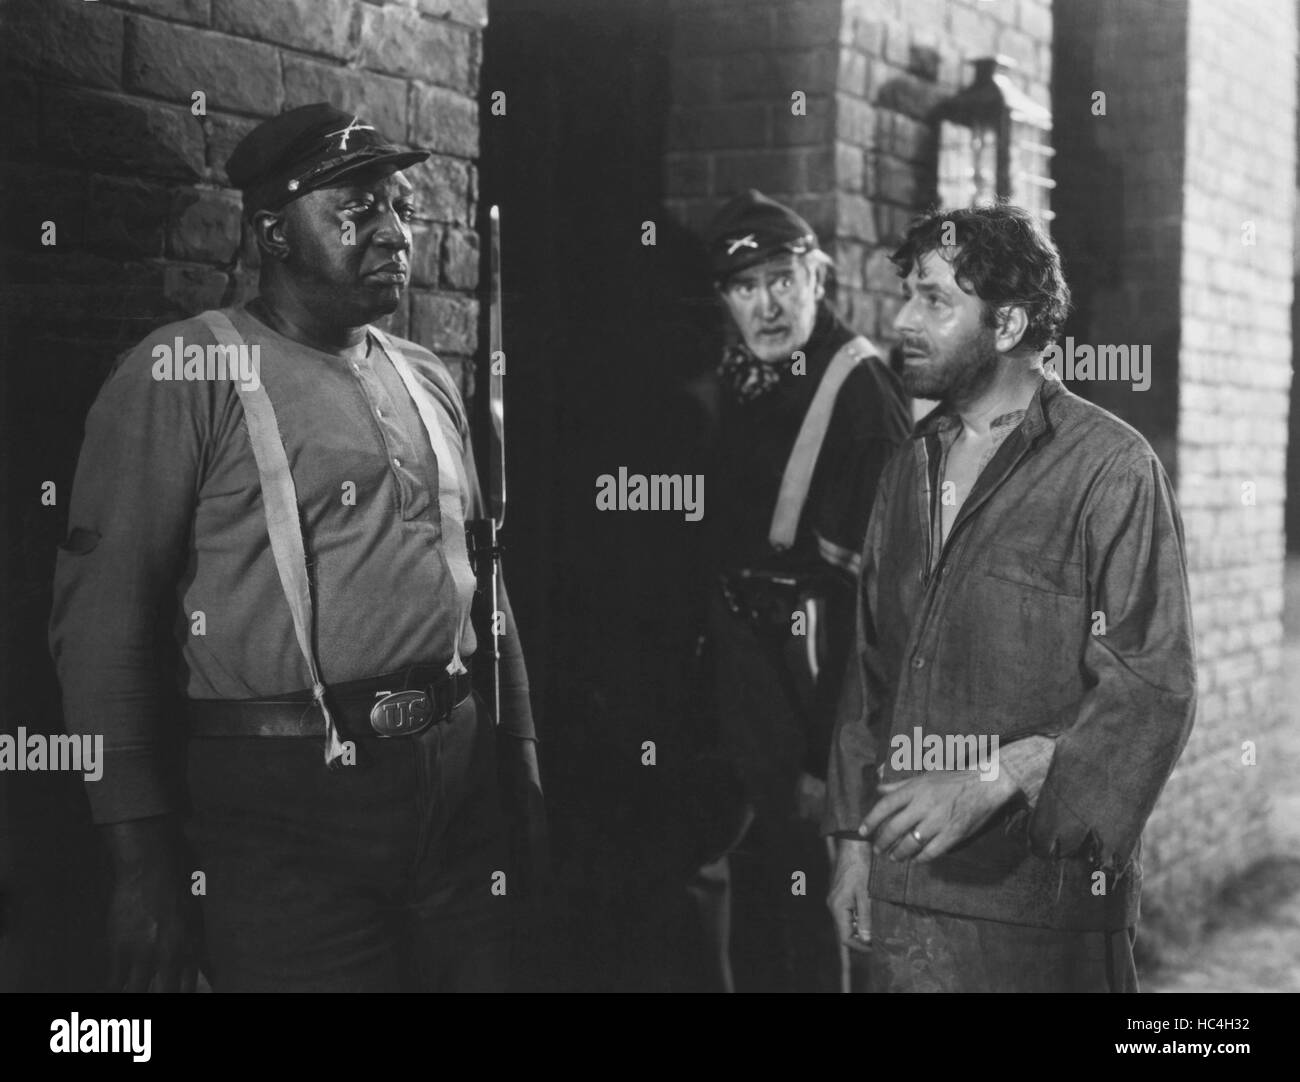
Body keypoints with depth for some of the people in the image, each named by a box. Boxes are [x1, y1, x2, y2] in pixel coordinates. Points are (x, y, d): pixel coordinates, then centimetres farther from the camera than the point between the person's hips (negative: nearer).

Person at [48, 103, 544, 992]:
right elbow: (103, 618, -10)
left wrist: (523, 766, 14)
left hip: (464, 779, 6)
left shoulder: (429, 380, 15)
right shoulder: (185, 373, -5)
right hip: (287, 802, -6)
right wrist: (143, 855, -13)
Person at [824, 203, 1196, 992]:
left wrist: (987, 787, -20)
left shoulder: (1112, 468, -8)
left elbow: (1154, 688, -14)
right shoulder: (912, 468, 11)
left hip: (1039, 890, -5)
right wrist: (854, 836, 9)